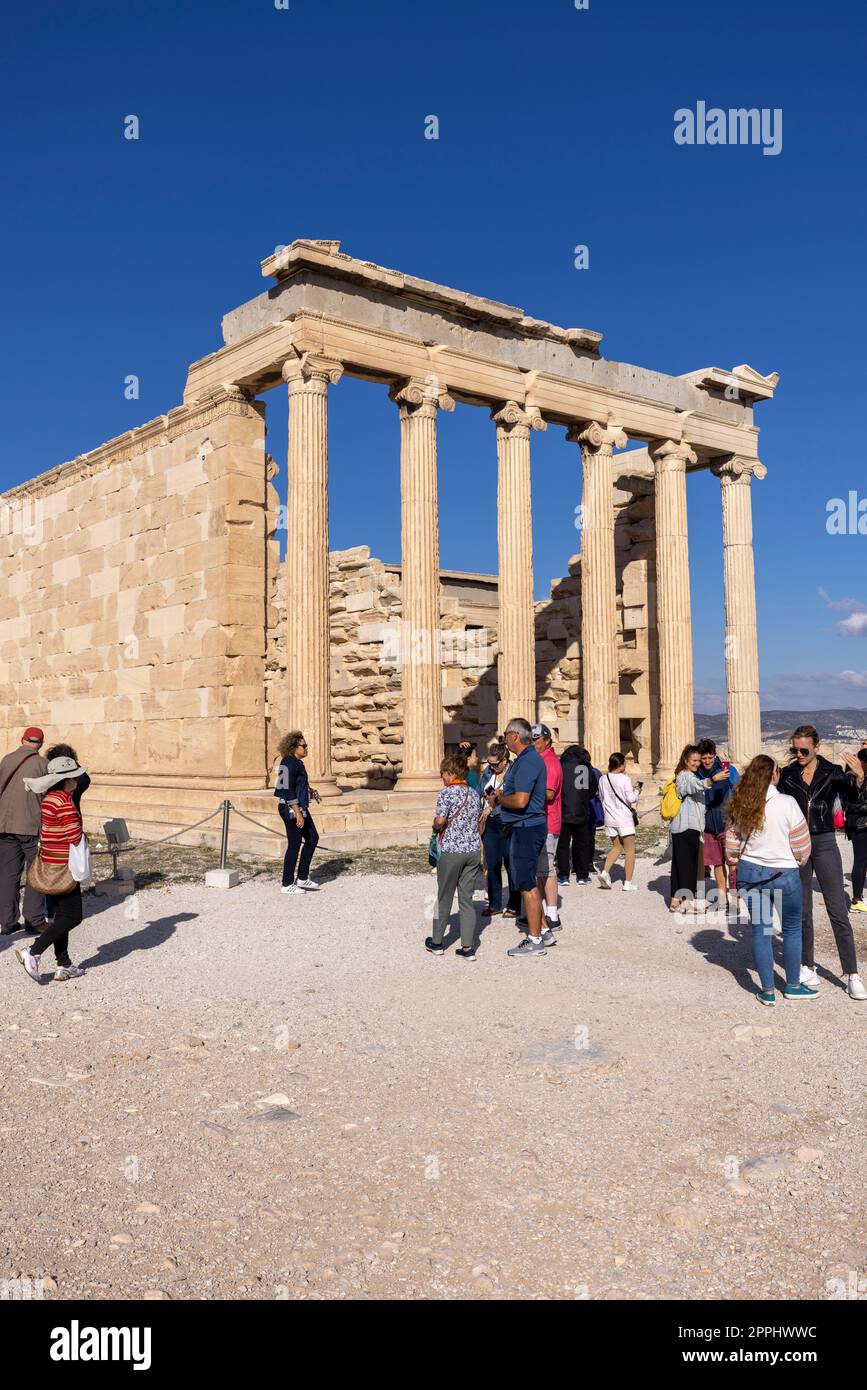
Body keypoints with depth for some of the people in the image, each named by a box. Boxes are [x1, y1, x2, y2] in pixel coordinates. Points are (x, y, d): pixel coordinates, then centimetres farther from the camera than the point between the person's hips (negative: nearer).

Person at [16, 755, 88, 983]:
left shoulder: (48, 799, 7)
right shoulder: (64, 803, -20)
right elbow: (76, 838, -18)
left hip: (49, 864, 9)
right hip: (64, 866, -9)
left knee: (60, 916, 13)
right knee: (72, 917, -2)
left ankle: (63, 966, 17)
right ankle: (33, 952, -6)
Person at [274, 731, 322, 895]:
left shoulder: (296, 763, 12)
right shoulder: (289, 763, -18)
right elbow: (288, 791, -23)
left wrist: (308, 790, 15)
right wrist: (298, 813, -24)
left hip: (300, 808, 11)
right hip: (291, 809, -11)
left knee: (312, 838, 14)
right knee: (294, 845, -3)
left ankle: (303, 878, 21)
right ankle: (287, 885, 7)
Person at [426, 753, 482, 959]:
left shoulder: (447, 793, -11)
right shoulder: (474, 793, 8)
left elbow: (439, 821, -16)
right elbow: (477, 820, 12)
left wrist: (436, 827, 4)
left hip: (451, 850, -5)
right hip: (472, 849, 5)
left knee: (444, 897, 9)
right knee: (466, 898, 8)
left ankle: (437, 942, 21)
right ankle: (467, 947, 6)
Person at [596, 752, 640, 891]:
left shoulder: (603, 779, 2)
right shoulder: (625, 778, -13)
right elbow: (631, 798, -12)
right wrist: (637, 791, 7)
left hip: (609, 818, 5)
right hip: (624, 818, -5)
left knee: (617, 847, 20)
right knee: (629, 850, 5)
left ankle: (605, 872, 0)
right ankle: (628, 882, 4)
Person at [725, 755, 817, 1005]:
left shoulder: (740, 806, -2)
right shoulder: (787, 803, -15)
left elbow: (731, 842, 4)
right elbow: (801, 844, -8)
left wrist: (735, 865, 19)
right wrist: (799, 861, 12)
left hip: (749, 874, 4)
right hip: (783, 874, -4)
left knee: (760, 929, 12)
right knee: (792, 930, 14)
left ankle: (767, 991, 17)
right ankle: (793, 986, 26)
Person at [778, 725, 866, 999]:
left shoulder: (832, 772, -2)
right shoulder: (787, 775, 3)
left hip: (824, 843, -2)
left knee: (838, 910, -3)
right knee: (802, 911, 9)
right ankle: (807, 966, 22)